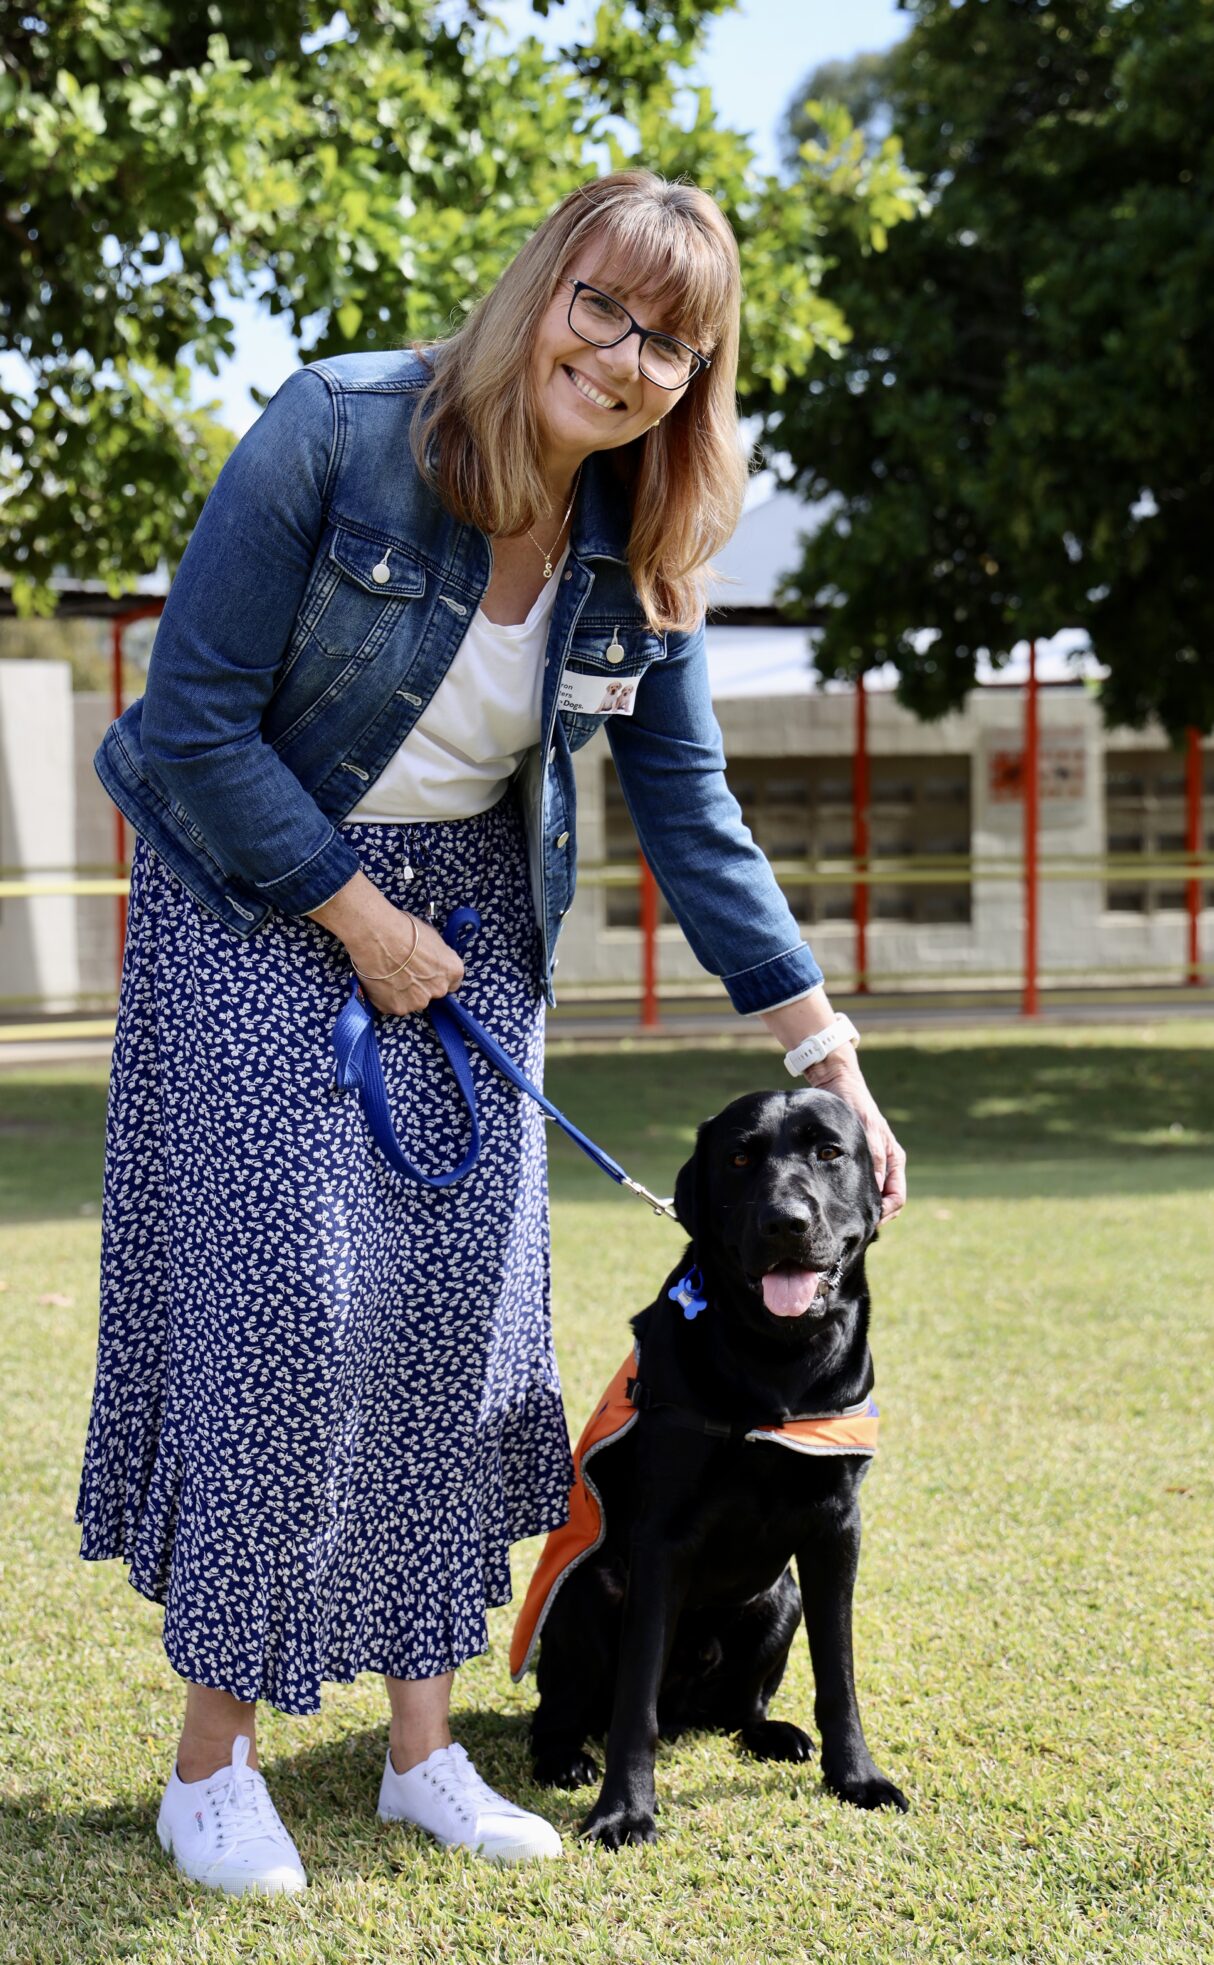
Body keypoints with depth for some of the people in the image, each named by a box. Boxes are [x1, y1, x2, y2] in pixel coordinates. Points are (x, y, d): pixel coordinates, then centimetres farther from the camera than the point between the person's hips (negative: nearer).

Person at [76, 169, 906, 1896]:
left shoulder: (638, 556, -5)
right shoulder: (337, 432, -21)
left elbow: (692, 818, 2)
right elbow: (196, 721, -19)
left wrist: (825, 1054, 0)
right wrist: (363, 921, -16)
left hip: (466, 924, 5)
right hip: (254, 899, -5)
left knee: (460, 1311, 1)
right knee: (285, 1299, -11)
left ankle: (423, 1747, 13)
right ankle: (214, 1760, 2)